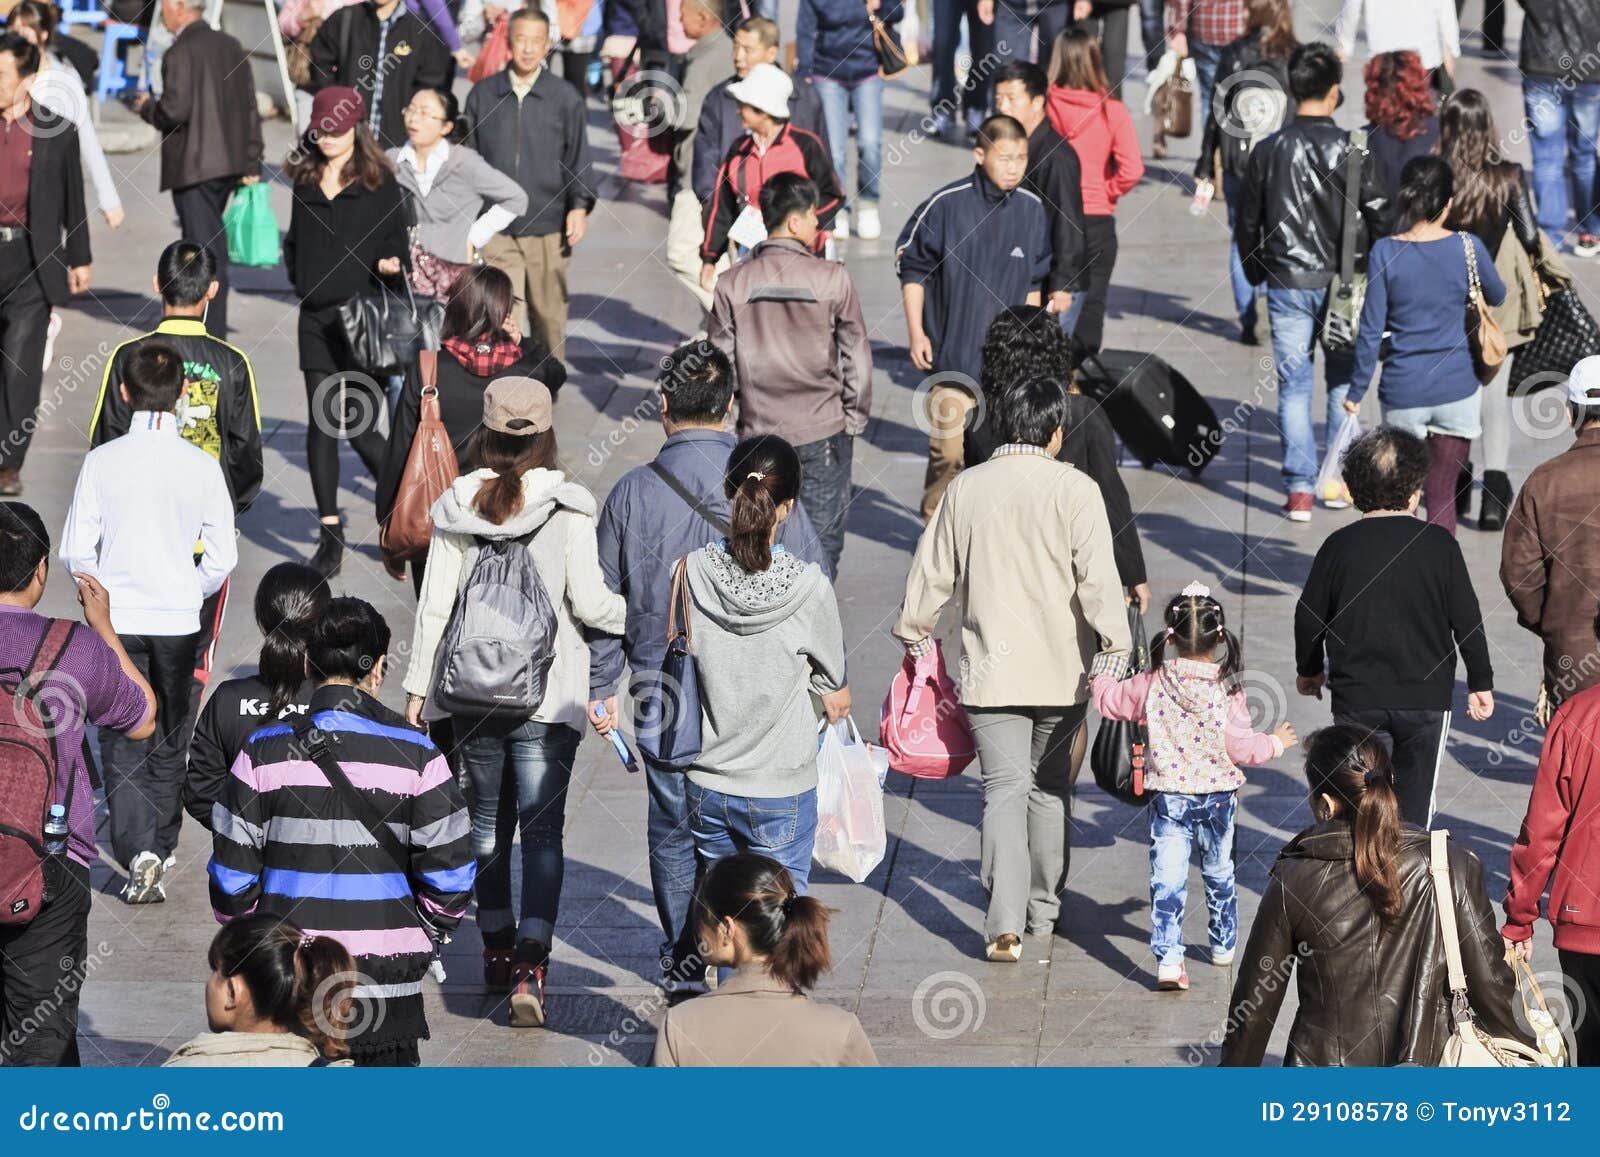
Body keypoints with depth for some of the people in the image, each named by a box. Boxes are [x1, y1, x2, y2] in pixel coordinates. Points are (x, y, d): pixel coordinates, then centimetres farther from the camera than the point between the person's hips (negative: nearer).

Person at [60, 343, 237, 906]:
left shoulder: (102, 461, -9)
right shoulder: (203, 466, -8)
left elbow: (77, 551, -6)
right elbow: (222, 557, -4)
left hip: (116, 622, -1)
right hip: (179, 623, 1)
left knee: (123, 745, 3)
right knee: (170, 742, 18)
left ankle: (139, 851, -14)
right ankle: (161, 848, 26)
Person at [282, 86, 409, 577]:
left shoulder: (380, 182, -3)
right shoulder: (305, 179, 10)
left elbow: (396, 242, 1)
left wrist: (389, 262, -18)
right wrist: (300, 277, 6)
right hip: (316, 316, 4)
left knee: (361, 429, -4)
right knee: (321, 425, 2)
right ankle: (329, 533, 9)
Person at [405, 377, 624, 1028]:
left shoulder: (457, 506, -1)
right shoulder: (566, 506, -9)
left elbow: (434, 605, 1)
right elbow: (589, 602, -11)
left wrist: (418, 686, 9)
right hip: (548, 696, -3)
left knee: (487, 822, 18)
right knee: (542, 829, -1)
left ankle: (497, 951, 29)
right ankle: (530, 968, -13)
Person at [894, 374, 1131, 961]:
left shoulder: (965, 487, 1)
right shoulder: (1075, 489, -8)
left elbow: (934, 570, 9)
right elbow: (1098, 578, -14)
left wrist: (915, 632, 22)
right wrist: (1116, 648, -10)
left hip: (990, 670, 1)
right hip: (1060, 671, -1)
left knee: (1005, 789, -1)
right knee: (1051, 789, 16)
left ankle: (1005, 924, -15)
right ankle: (1044, 909, 27)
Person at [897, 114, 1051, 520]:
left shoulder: (1032, 210, 2)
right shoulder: (947, 205, -10)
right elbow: (912, 268, 1)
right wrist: (916, 333, -2)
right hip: (954, 352, -4)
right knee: (949, 450, -10)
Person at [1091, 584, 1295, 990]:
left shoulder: (1153, 684, -9)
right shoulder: (1227, 690, -13)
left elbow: (1107, 700, 4)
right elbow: (1242, 747, -12)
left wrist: (1106, 668, 24)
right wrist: (1275, 742, 7)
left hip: (1168, 800, -1)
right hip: (1218, 796, 1)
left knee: (1167, 881, -3)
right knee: (1219, 873, 22)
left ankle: (1168, 960, -16)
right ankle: (1223, 944, 38)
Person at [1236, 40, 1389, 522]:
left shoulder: (1267, 151, -2)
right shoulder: (1350, 148, -10)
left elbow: (1247, 224, 5)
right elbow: (1378, 216, -6)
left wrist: (1257, 274, 20)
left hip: (1287, 283, 1)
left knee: (1293, 385, 5)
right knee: (1345, 381, 15)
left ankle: (1300, 489, 1)